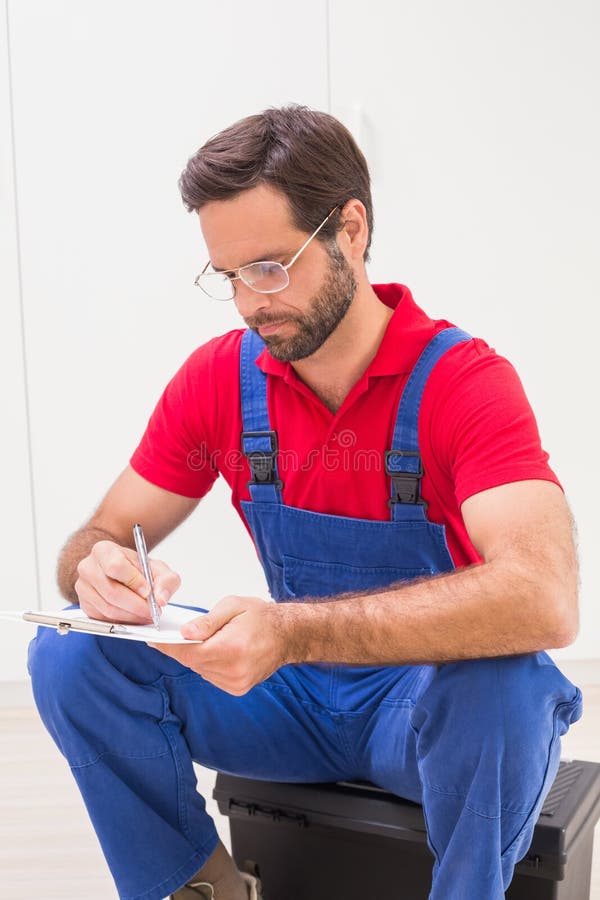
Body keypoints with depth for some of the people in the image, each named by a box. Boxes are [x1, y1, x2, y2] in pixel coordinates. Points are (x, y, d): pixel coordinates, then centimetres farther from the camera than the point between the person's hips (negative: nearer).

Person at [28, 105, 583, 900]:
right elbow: (101, 538, 1)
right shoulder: (218, 379, -5)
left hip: (438, 696, -3)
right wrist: (99, 572, -26)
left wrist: (294, 630, -44)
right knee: (71, 653, -14)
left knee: (503, 687, -38)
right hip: (294, 693, 4)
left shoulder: (465, 381, -20)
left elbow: (543, 601, -36)